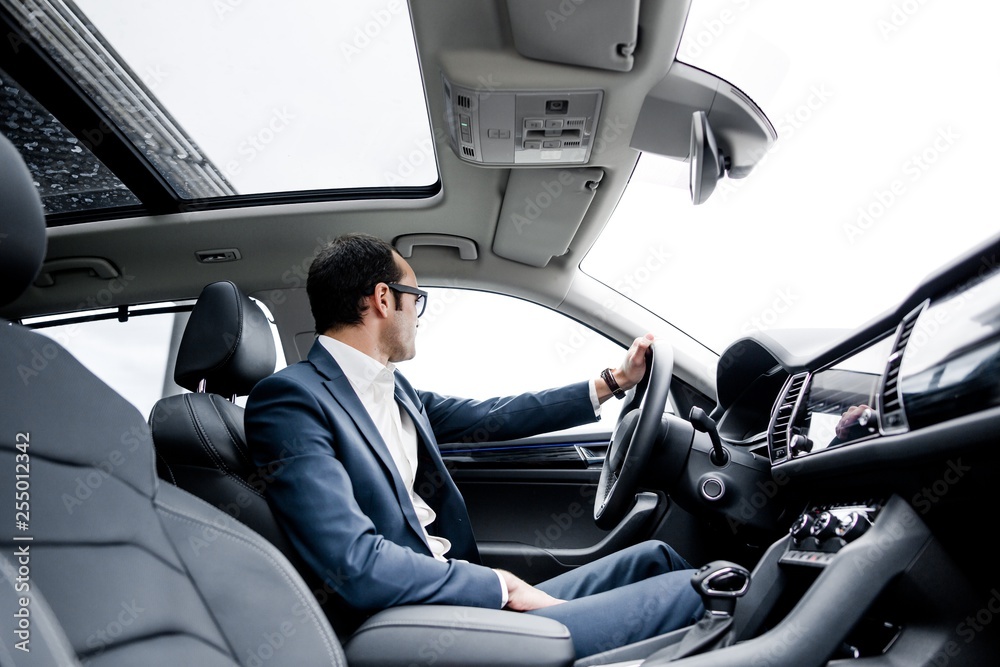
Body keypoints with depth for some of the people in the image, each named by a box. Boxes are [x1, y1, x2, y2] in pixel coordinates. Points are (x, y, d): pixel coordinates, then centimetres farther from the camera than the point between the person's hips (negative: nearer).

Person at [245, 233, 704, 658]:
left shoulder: (394, 390, 11)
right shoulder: (290, 398, -16)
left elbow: (492, 417, 19)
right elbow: (355, 565, -24)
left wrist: (612, 381, 23)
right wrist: (502, 585, -15)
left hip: (460, 594, 9)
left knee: (654, 558, 11)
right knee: (686, 591, -12)